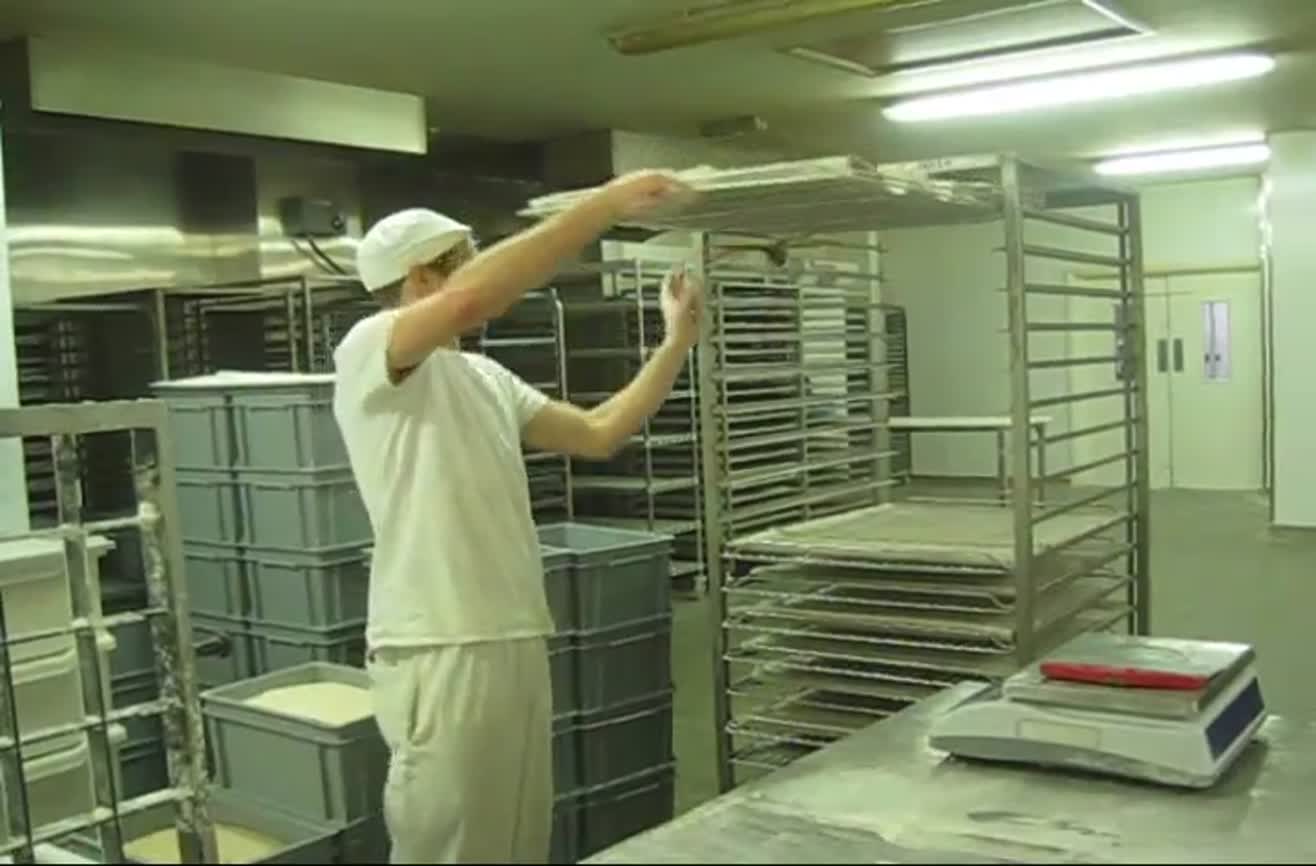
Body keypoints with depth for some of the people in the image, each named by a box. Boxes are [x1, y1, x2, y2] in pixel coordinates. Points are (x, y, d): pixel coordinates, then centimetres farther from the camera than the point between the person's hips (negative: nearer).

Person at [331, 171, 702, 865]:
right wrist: (605, 204, -26)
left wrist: (677, 343, 10)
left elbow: (599, 434, 16)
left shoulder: (488, 379, 15)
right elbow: (470, 299, -29)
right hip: (440, 655, -8)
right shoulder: (369, 350, -10)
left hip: (515, 644, 8)